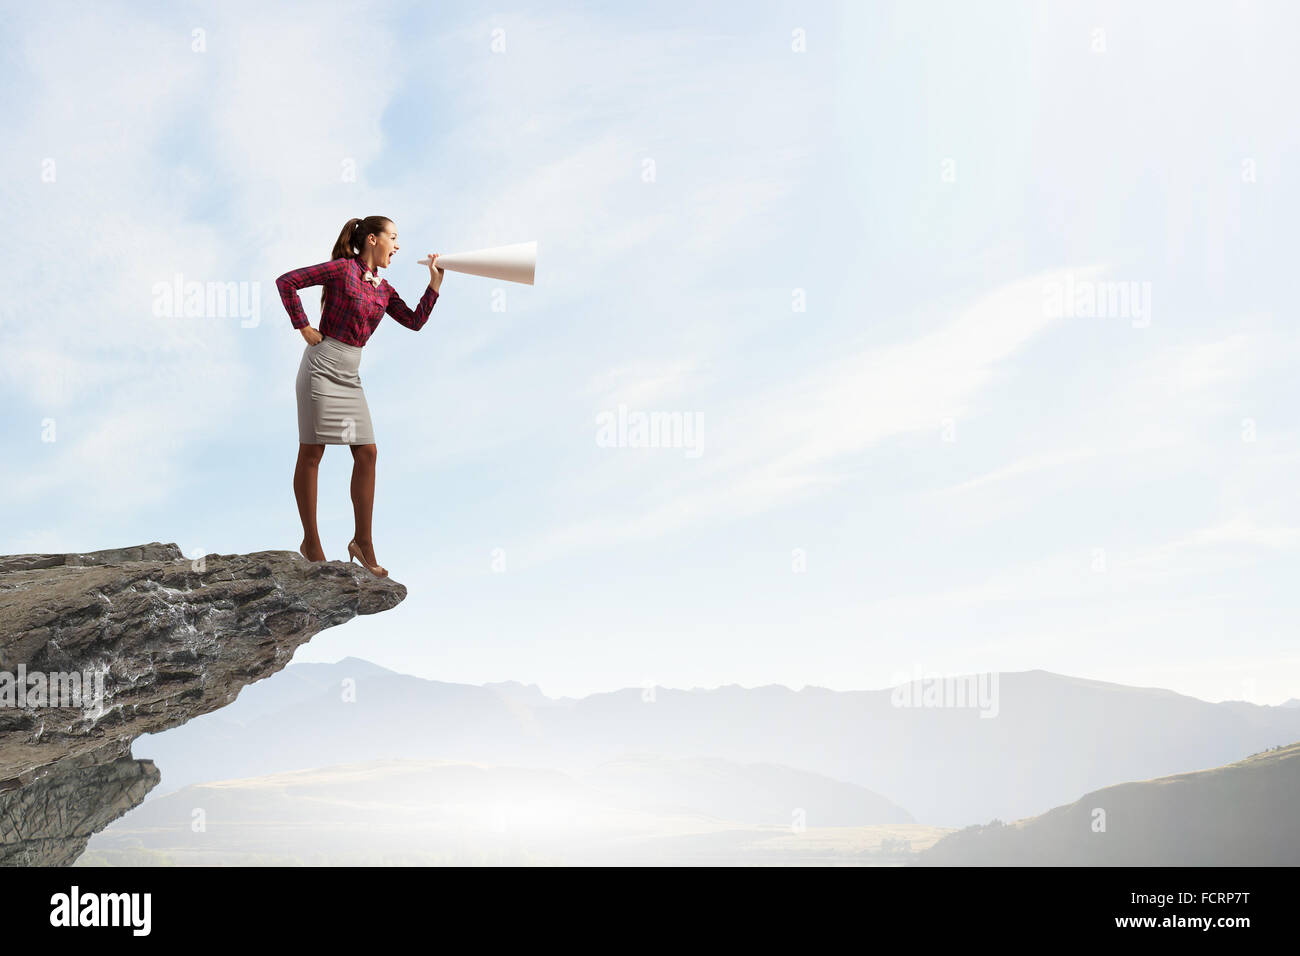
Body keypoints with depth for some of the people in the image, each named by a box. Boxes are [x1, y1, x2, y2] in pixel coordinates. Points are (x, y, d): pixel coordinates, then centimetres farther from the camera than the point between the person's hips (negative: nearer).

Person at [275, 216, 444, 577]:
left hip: (350, 375, 8)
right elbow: (286, 281, -10)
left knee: (367, 453, 3)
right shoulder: (343, 268, -7)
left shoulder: (384, 290, 13)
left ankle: (362, 542, 10)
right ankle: (310, 542, 7)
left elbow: (415, 322, 12)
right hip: (322, 366, -7)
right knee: (311, 453, -1)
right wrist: (304, 327, -11)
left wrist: (435, 283, 5)